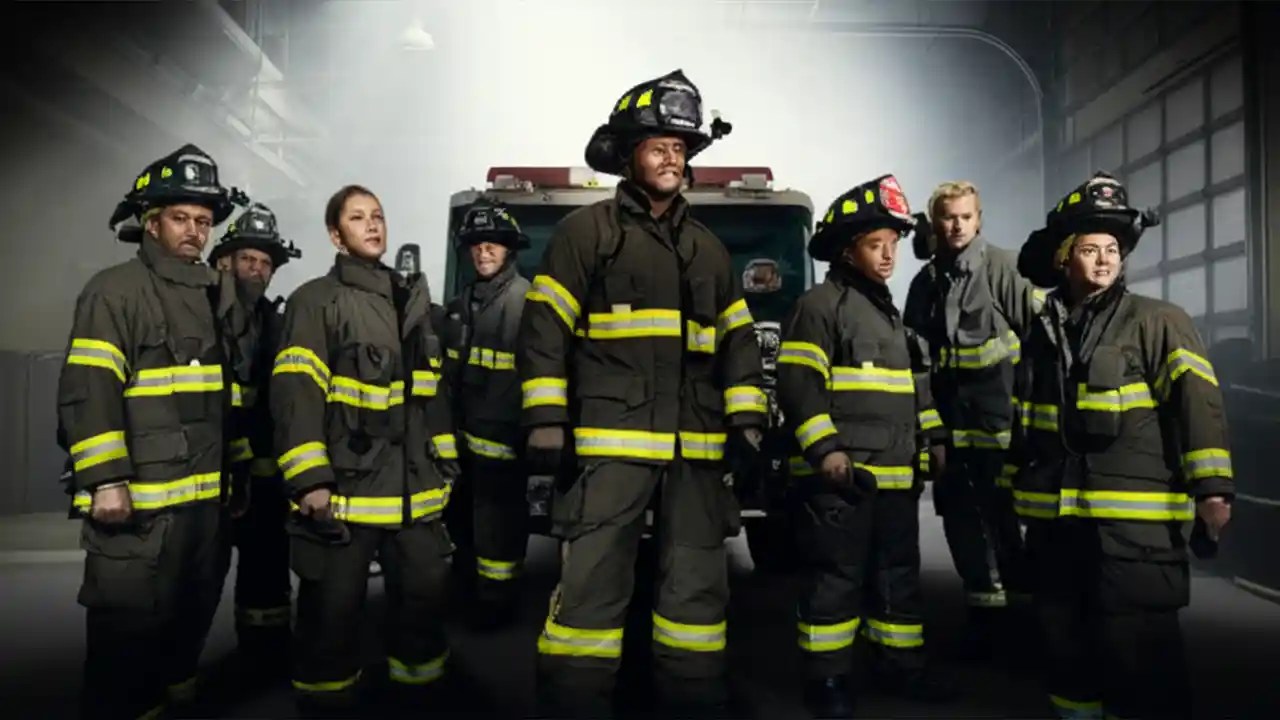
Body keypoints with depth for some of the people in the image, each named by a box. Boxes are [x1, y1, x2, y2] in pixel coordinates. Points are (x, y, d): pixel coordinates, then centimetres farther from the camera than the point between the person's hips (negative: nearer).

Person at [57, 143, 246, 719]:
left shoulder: (219, 294, 14)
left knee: (194, 614, 21)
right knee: (128, 628, 0)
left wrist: (236, 469, 20)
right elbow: (87, 392, -14)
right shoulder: (114, 291, -7)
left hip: (207, 494, 7)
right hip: (138, 498, -7)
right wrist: (106, 480, -20)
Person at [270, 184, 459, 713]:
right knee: (334, 605, 4)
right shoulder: (315, 301, -5)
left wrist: (445, 462, 16)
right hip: (345, 485, -6)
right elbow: (295, 395, -12)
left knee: (427, 589, 13)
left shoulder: (413, 299, 16)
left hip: (415, 486, 6)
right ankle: (327, 695, 25)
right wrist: (310, 479, -18)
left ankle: (418, 682, 33)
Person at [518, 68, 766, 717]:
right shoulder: (586, 231, 3)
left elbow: (737, 339, 18)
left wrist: (745, 420, 7)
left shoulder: (707, 247, 18)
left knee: (698, 584, 11)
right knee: (591, 583, -4)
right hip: (610, 442, -5)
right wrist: (546, 420, -11)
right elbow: (544, 327, -2)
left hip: (696, 447, 5)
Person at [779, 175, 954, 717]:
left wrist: (932, 437, 18)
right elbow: (798, 383, -15)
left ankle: (900, 665, 28)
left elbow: (913, 384, 27)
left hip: (896, 471, 8)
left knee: (898, 572, 15)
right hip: (840, 472, -8)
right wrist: (824, 448, -21)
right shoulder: (820, 304, -7)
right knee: (837, 577, -1)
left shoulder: (891, 313, 20)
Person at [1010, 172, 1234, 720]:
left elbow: (1196, 402, -8)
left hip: (1134, 519, -5)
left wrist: (1211, 486, -17)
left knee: (1137, 649, -3)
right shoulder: (1041, 335, 15)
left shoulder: (1157, 322, 1)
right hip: (1054, 519, 5)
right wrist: (1011, 491, 22)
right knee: (1065, 641, 16)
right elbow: (1021, 423, 21)